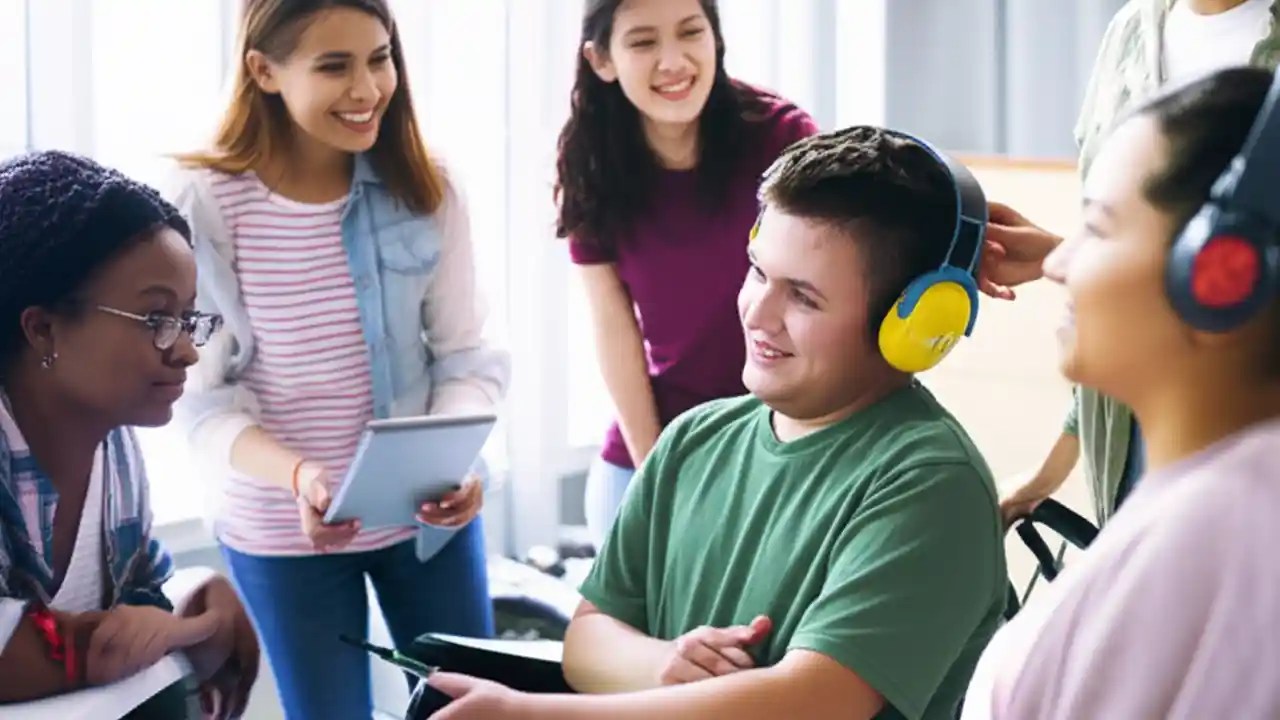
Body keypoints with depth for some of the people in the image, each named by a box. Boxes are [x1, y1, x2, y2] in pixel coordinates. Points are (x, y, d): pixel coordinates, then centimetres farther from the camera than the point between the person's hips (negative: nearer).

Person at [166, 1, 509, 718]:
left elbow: (466, 354, -4)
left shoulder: (426, 188, -7)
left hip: (429, 515, 3)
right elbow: (203, 399, -12)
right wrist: (298, 475, -29)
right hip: (283, 531, -2)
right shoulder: (205, 203, -15)